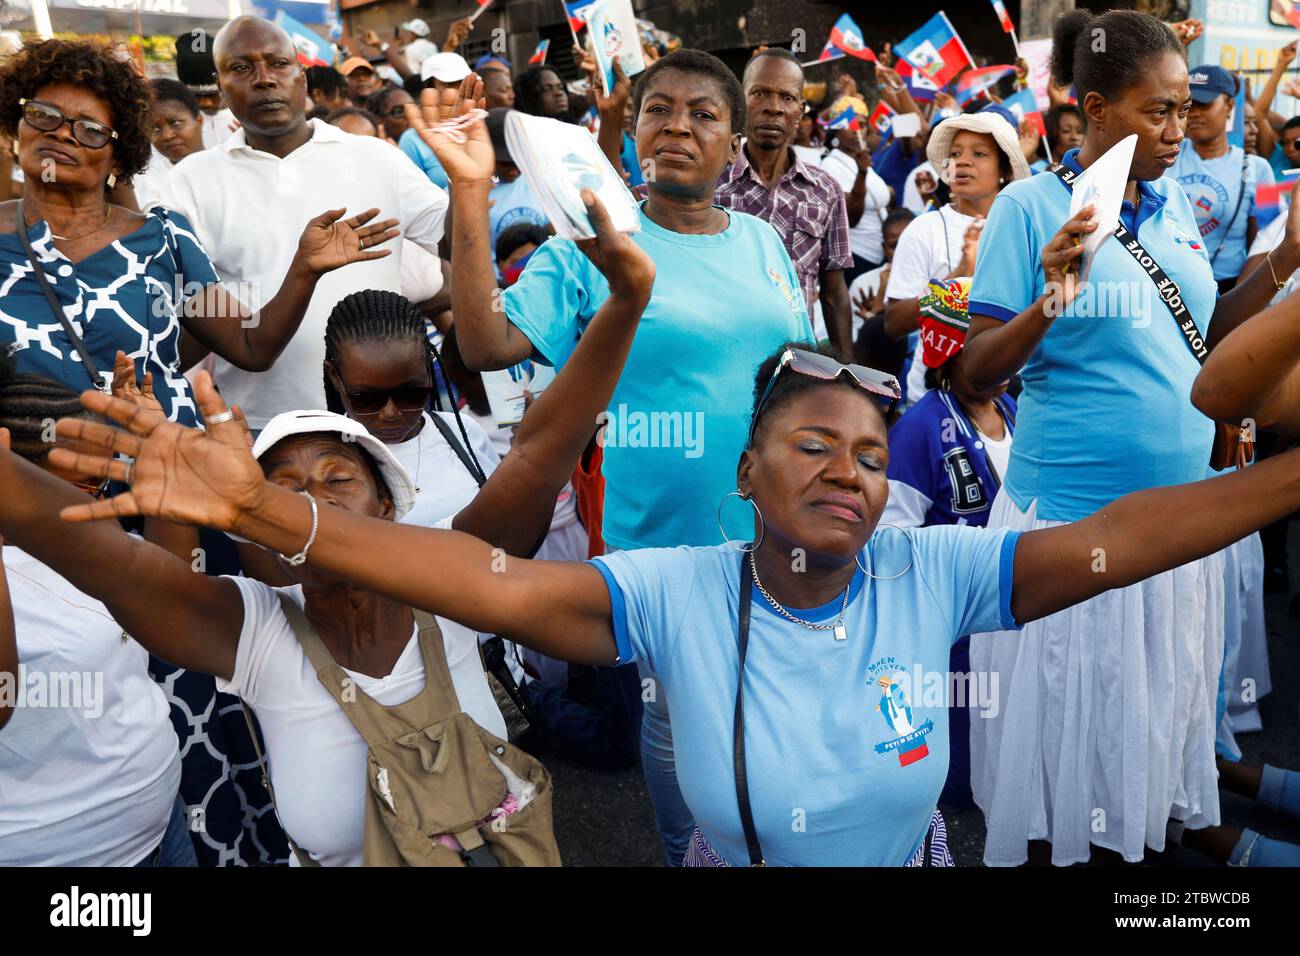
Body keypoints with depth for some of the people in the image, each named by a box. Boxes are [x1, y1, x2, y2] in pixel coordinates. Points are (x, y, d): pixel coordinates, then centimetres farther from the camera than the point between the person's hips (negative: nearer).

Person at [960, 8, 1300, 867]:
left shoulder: (1175, 202, 8)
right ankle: (1060, 845, 31)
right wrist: (1048, 304, -29)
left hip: (1183, 508, 6)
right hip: (1071, 516, -6)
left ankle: (1151, 835, 41)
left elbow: (1202, 336, 14)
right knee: (1068, 726, 8)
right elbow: (978, 371, -12)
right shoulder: (1032, 205, -10)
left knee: (1160, 711, 20)